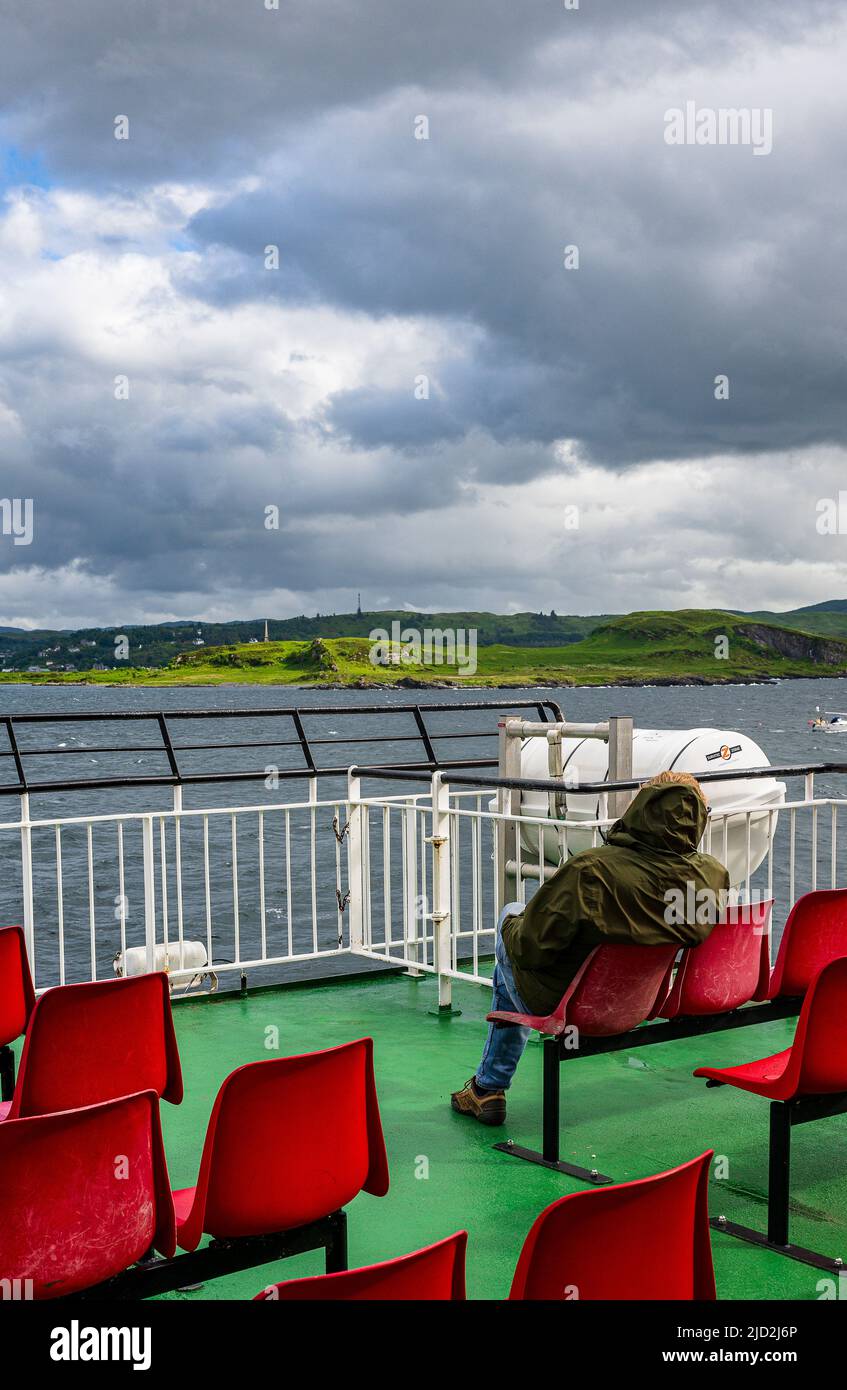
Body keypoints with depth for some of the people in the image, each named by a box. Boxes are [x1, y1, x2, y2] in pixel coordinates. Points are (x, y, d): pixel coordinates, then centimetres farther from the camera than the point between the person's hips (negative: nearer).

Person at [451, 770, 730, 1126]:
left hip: (558, 1004, -5)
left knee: (510, 913, 25)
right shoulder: (715, 876, -18)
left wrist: (512, 926, -1)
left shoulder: (589, 871, -33)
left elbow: (529, 948, -25)